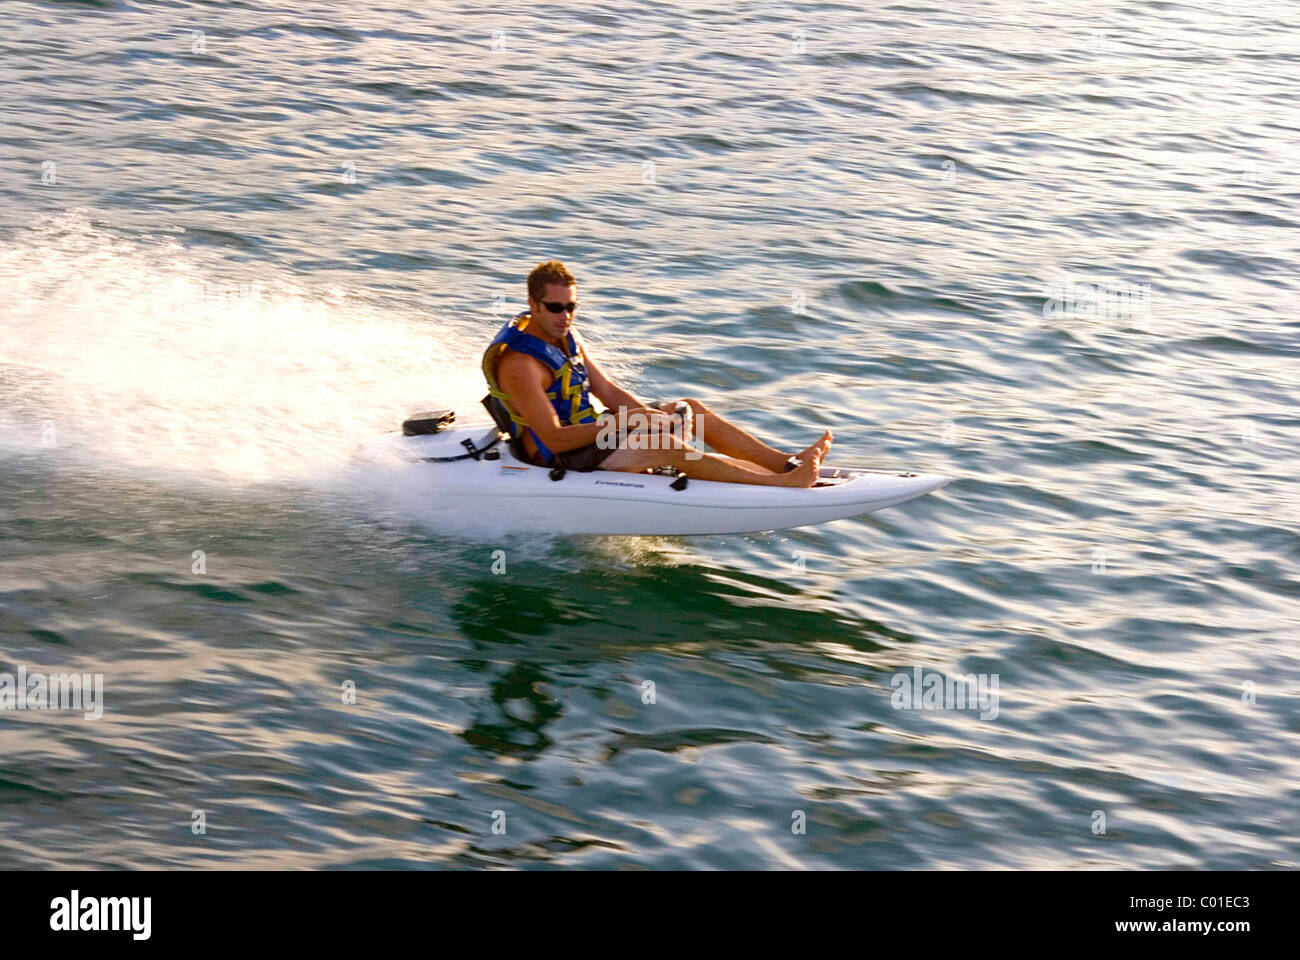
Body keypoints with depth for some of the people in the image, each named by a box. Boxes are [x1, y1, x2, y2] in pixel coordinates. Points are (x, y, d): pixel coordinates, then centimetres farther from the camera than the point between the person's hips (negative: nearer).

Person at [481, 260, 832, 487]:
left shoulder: (566, 336, 7)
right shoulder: (519, 364, -22)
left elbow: (609, 392, 9)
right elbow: (554, 439, -25)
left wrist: (657, 416, -7)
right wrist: (619, 422, -26)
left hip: (590, 435, 10)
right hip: (559, 461, -10)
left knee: (690, 408, 4)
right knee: (666, 446, -28)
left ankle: (787, 462, -2)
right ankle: (786, 483, -30)